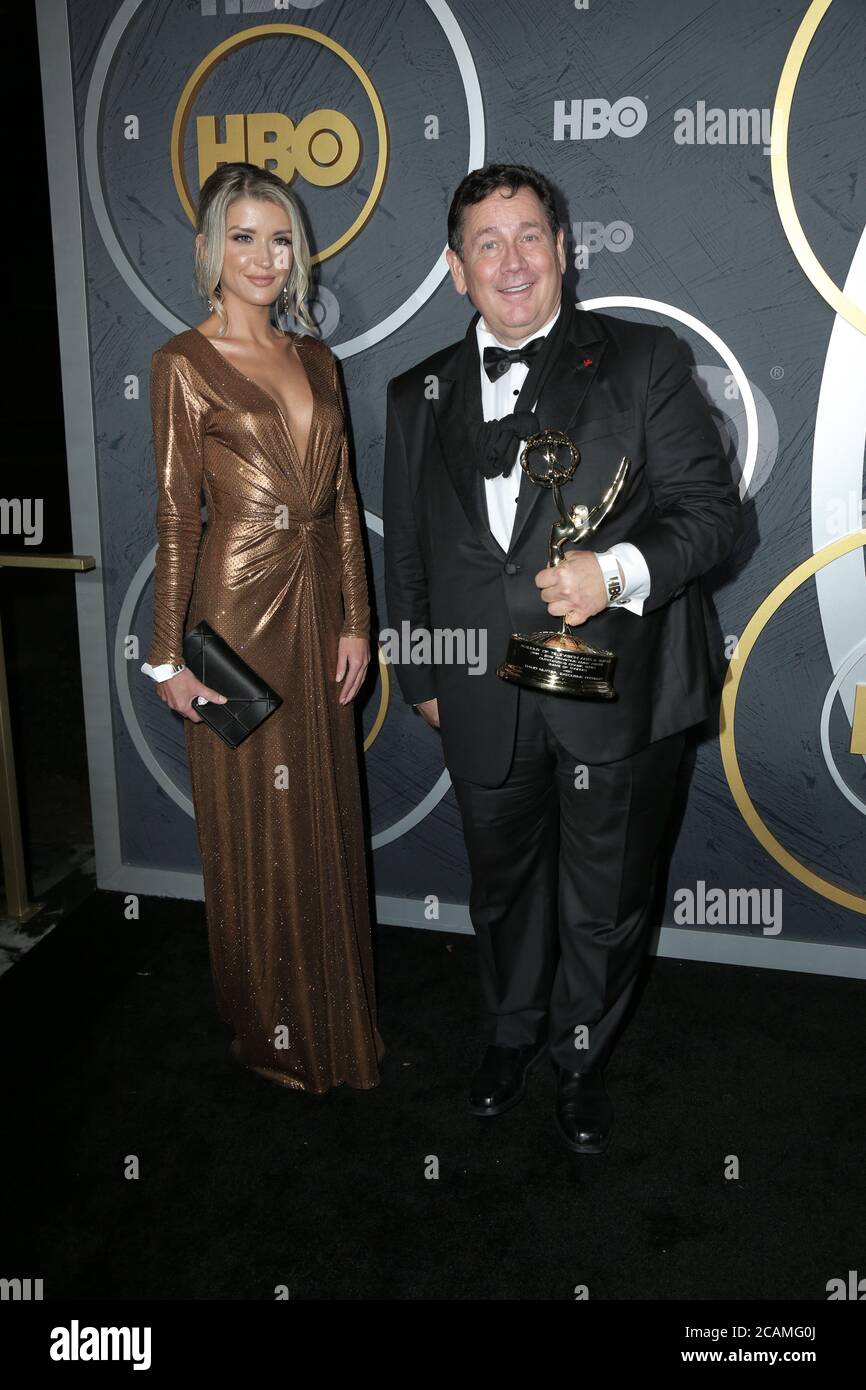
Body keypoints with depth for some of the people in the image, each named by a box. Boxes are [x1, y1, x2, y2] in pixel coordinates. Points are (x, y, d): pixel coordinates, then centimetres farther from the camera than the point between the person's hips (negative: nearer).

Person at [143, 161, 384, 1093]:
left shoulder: (315, 360, 11)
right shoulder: (184, 363, -5)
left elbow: (342, 500, 10)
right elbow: (176, 515, -8)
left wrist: (354, 619, 5)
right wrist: (170, 656, -9)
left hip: (318, 606, 6)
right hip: (238, 609, -5)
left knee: (324, 814, 15)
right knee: (255, 826, 7)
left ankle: (332, 1011, 34)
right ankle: (270, 1027, 27)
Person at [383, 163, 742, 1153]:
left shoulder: (643, 361, -1)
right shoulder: (419, 396, 8)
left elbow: (711, 506, -5)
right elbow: (406, 551, 14)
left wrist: (618, 569, -23)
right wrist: (421, 675, 12)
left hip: (618, 694, -2)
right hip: (484, 702, 3)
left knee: (606, 903, 13)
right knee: (502, 886, 21)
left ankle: (583, 1055, 40)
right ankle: (511, 1031, 48)